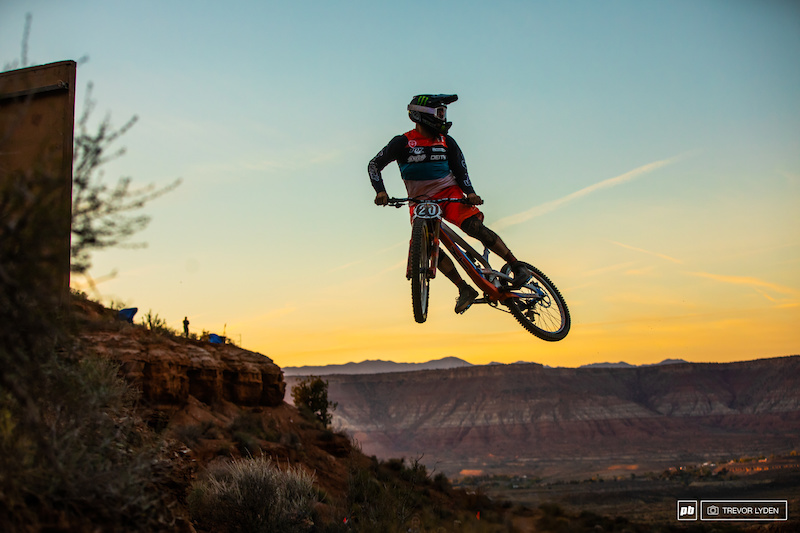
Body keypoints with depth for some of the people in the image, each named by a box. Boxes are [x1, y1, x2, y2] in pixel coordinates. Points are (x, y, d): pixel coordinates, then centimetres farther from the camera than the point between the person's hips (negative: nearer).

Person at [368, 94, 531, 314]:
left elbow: (460, 169, 6)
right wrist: (380, 191, -19)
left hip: (449, 194, 0)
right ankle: (465, 289, -14)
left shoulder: (446, 142, 5)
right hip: (421, 201, 0)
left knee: (475, 226, -23)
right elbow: (374, 165, -2)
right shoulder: (403, 142, -3)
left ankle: (518, 268, -17)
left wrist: (470, 192, -13)